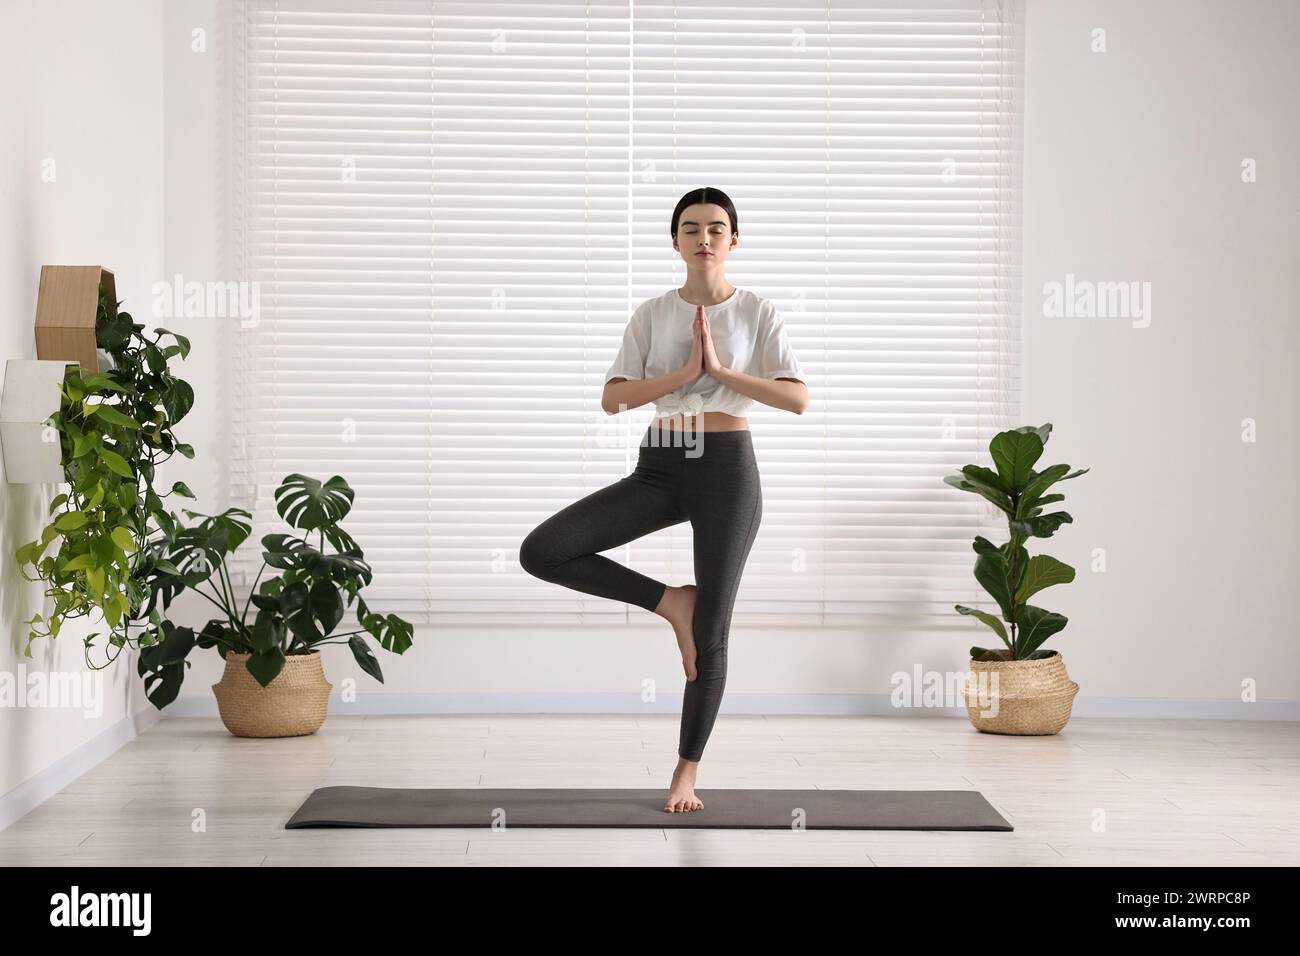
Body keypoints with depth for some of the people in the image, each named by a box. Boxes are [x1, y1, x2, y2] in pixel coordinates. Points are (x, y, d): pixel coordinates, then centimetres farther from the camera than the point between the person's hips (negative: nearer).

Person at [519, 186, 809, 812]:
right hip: (659, 468, 3)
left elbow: (798, 398, -9)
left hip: (727, 469, -2)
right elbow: (612, 399, -4)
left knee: (711, 633, 0)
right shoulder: (652, 314, 6)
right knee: (540, 552, -15)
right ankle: (669, 601, 0)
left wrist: (720, 370, -17)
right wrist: (685, 372, -15)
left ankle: (686, 772, 16)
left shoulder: (757, 312, 0)